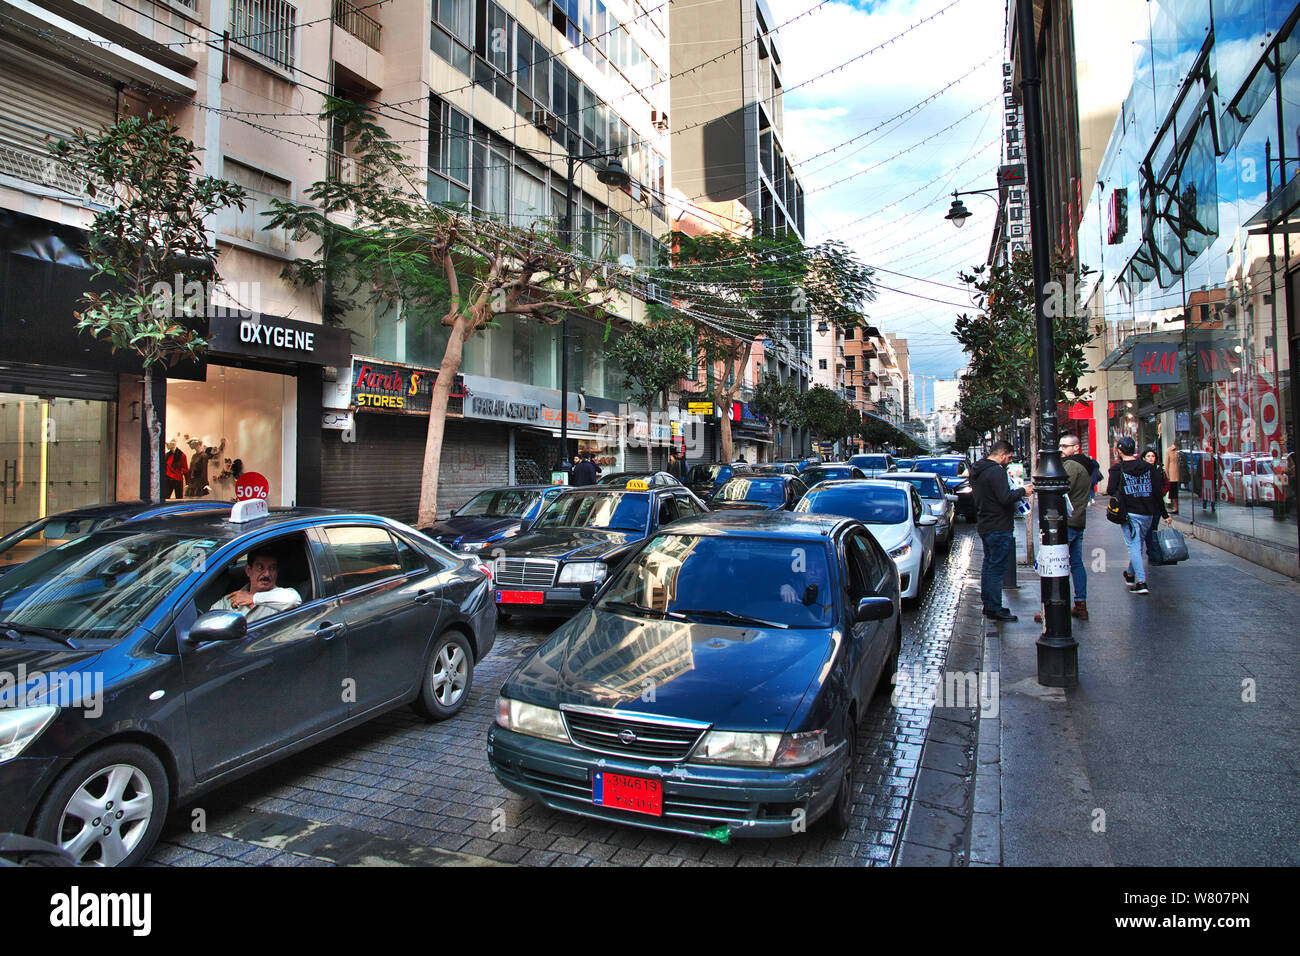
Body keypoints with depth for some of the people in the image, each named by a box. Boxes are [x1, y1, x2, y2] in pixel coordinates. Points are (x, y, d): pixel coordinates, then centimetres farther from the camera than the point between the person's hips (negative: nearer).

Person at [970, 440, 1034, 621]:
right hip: (998, 528, -10)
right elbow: (1005, 498, -25)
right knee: (997, 568, -5)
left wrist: (1018, 490, 18)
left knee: (989, 565, 17)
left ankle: (988, 604, 24)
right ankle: (994, 608, -1)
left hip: (984, 525, 10)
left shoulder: (978, 470, 13)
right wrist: (1022, 491, -9)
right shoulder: (996, 471, -19)